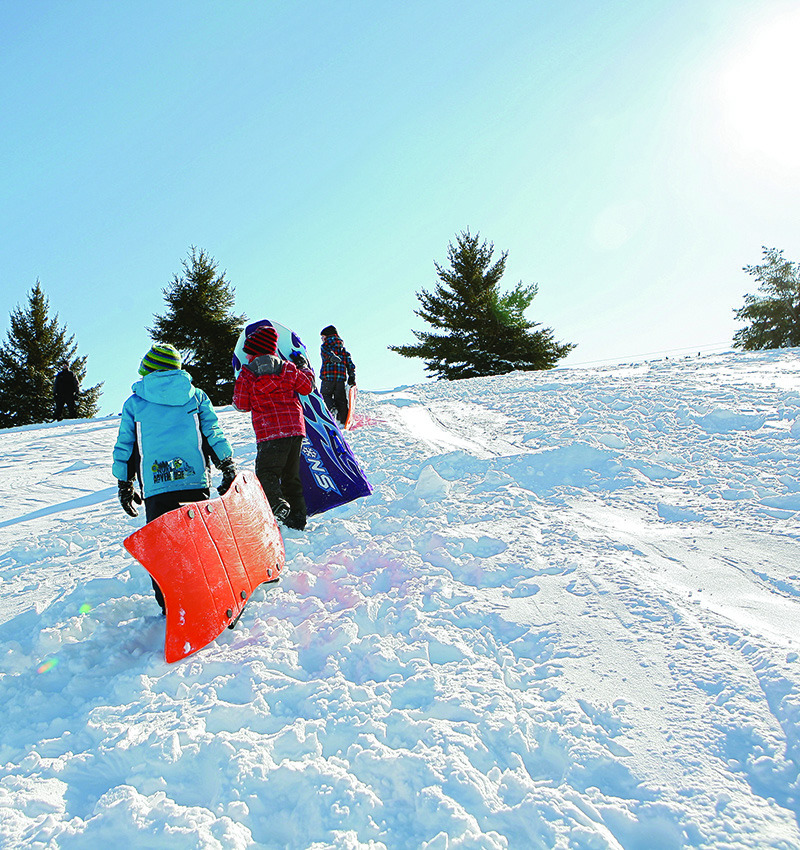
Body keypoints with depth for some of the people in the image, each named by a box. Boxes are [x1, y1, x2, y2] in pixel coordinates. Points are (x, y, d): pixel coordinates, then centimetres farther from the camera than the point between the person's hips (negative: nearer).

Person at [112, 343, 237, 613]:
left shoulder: (134, 403, 11)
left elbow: (125, 448, 12)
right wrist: (228, 467, 12)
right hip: (196, 482, 1)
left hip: (155, 488, -1)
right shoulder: (196, 396, 12)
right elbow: (214, 436, 7)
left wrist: (125, 486, 19)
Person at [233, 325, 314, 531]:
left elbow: (241, 404, 4)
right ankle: (297, 516, 15)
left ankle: (276, 503, -29)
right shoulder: (288, 368, 7)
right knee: (291, 475, 14)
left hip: (269, 432, -5)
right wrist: (304, 366, 32)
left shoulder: (247, 375, -2)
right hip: (295, 428, 5)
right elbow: (307, 386, 15)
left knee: (266, 472, -3)